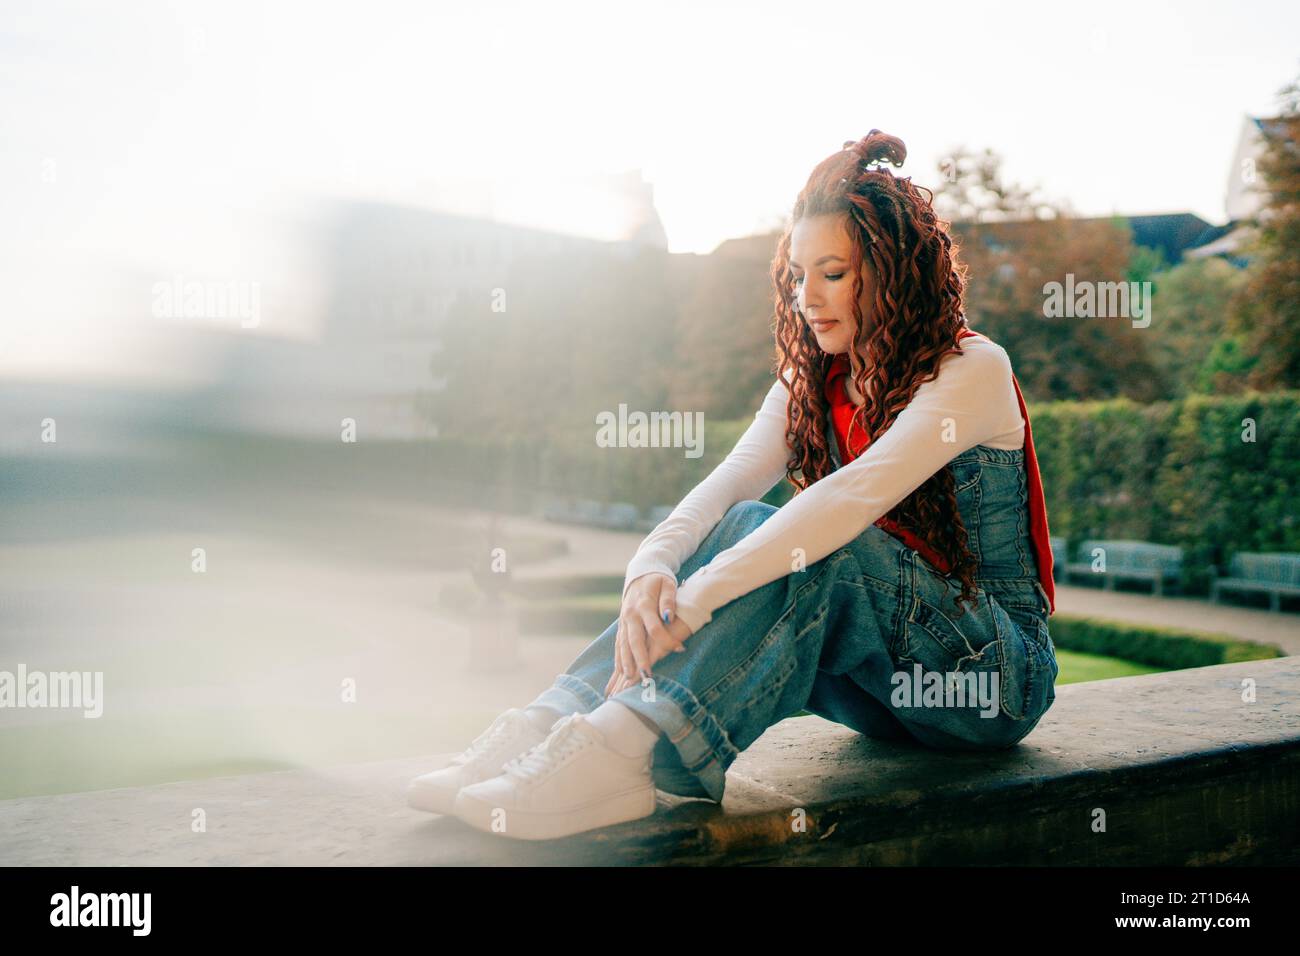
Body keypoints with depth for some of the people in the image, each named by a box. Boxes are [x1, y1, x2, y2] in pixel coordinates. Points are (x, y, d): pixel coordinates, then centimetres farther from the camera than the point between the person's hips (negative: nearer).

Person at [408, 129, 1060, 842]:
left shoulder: (973, 371, -15)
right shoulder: (811, 381, 6)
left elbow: (856, 494, -31)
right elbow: (724, 484, -10)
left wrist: (693, 600, -40)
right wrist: (650, 569, -32)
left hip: (998, 674, -5)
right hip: (889, 675, 5)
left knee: (818, 551, -33)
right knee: (745, 528, -22)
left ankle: (610, 754, -47)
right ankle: (548, 727, -35)